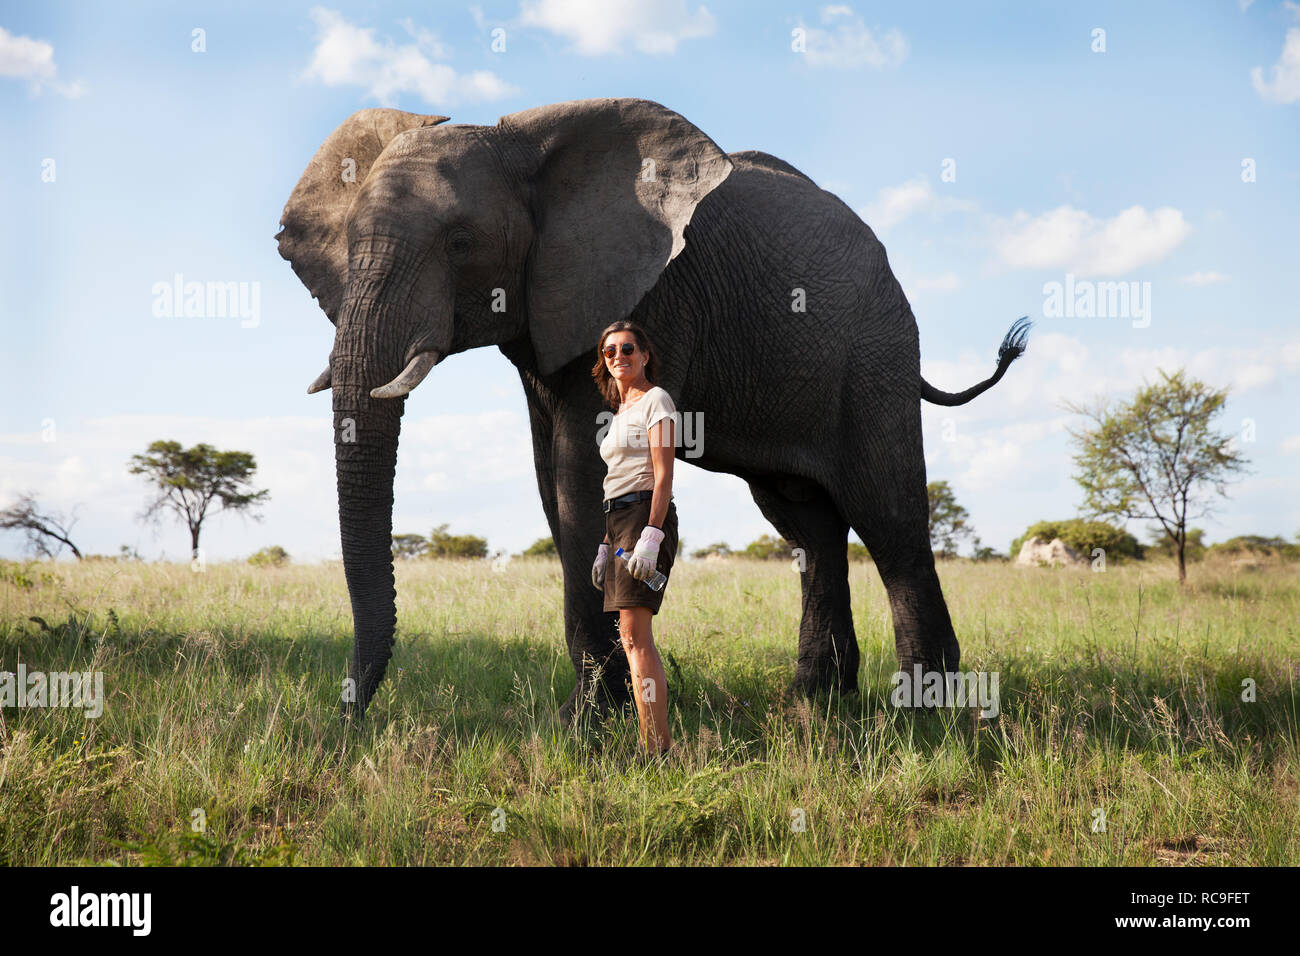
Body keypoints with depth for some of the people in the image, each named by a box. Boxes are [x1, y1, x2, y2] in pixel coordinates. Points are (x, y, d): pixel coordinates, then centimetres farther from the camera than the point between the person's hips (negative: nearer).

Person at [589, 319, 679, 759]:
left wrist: (650, 535, -22)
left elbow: (663, 474, -12)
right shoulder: (621, 410, 23)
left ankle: (655, 749, -17)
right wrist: (605, 546, 19)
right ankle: (659, 744, 8)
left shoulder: (656, 400, -3)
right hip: (617, 518, 9)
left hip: (646, 514, -9)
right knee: (635, 638, 6)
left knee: (634, 636, -15)